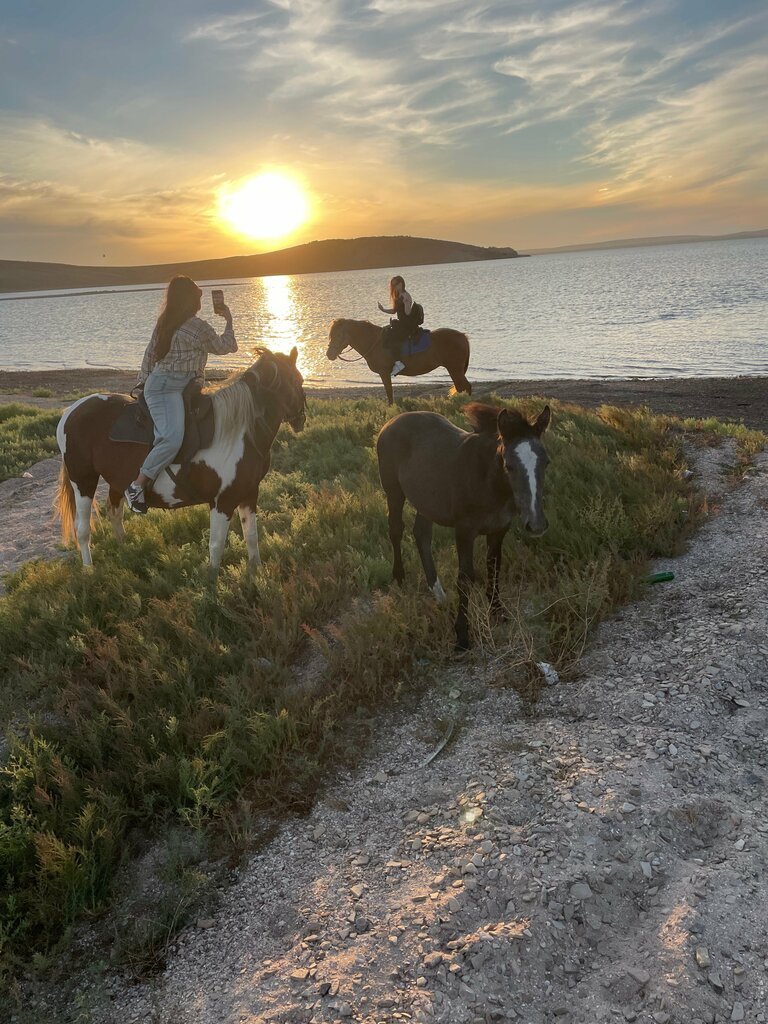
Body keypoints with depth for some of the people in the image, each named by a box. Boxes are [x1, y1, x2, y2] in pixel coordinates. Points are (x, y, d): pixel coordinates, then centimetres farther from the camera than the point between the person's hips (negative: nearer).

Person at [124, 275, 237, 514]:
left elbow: (149, 353, 21)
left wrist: (143, 380, 29)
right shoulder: (198, 327, -10)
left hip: (158, 384, 10)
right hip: (166, 388, -10)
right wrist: (229, 321, 21)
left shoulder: (165, 322, 15)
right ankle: (137, 486, -28)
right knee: (172, 437, -28)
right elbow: (222, 347, 6)